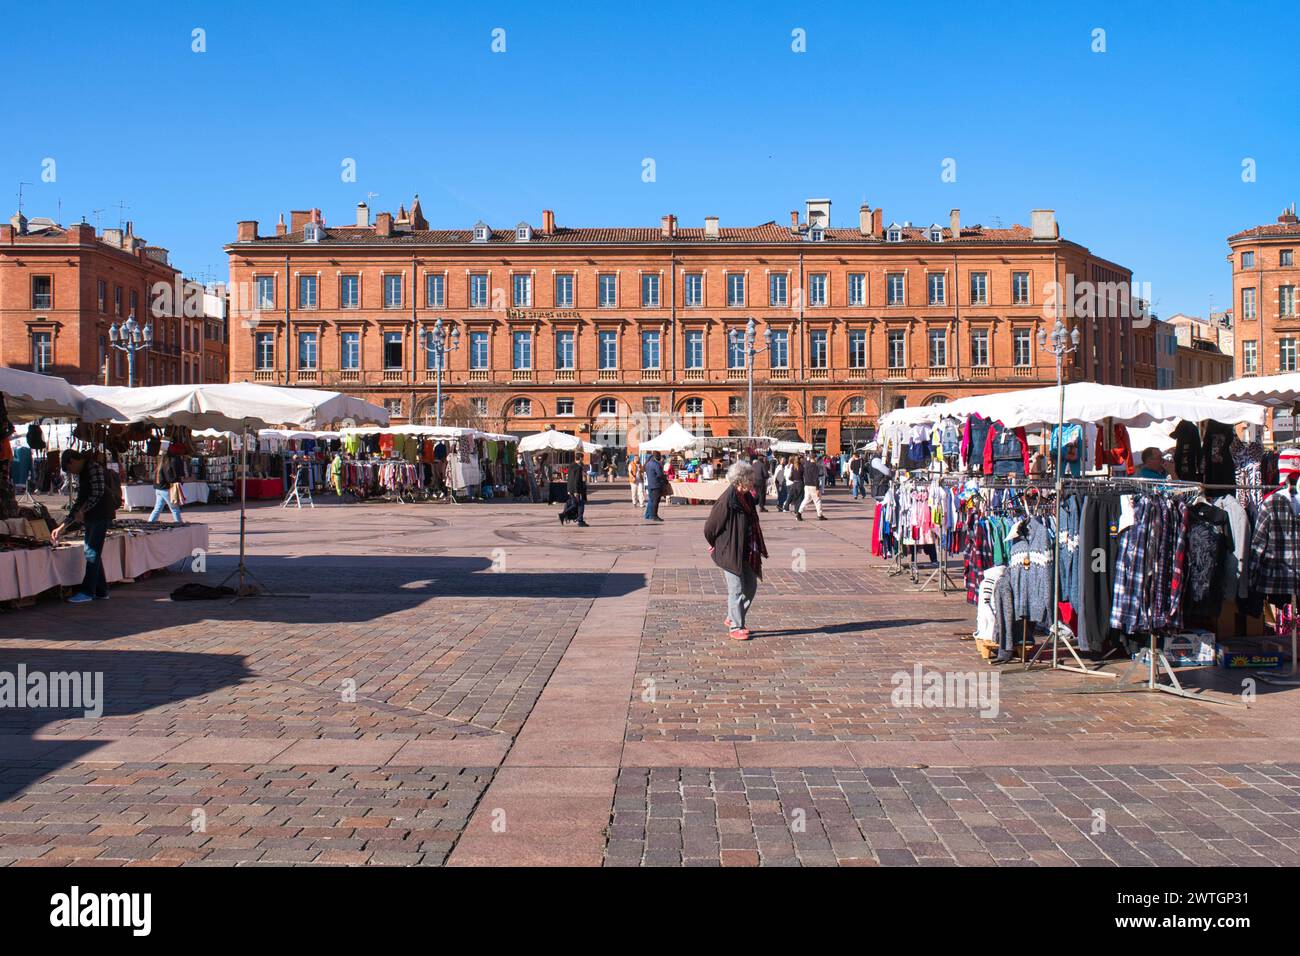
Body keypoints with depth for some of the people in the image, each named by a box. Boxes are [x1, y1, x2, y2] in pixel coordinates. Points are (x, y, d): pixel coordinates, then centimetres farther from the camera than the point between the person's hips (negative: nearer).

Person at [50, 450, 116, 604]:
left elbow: (98, 493, -19)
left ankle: (87, 592, -5)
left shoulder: (94, 468, -10)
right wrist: (63, 526, 17)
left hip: (101, 515, -10)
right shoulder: (81, 474, 19)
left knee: (92, 552, -8)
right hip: (91, 517, 10)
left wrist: (82, 511, -10)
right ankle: (101, 591, 15)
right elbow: (80, 501, 20)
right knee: (93, 553, 10)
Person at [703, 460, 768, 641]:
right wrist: (715, 545, 0)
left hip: (747, 554, 8)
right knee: (736, 590, 0)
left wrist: (757, 549, 16)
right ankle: (735, 628, 12)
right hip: (730, 553, -8)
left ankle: (733, 618, 31)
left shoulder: (747, 497, 4)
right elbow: (709, 527, -15)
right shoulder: (726, 501, -22)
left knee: (751, 587, 14)